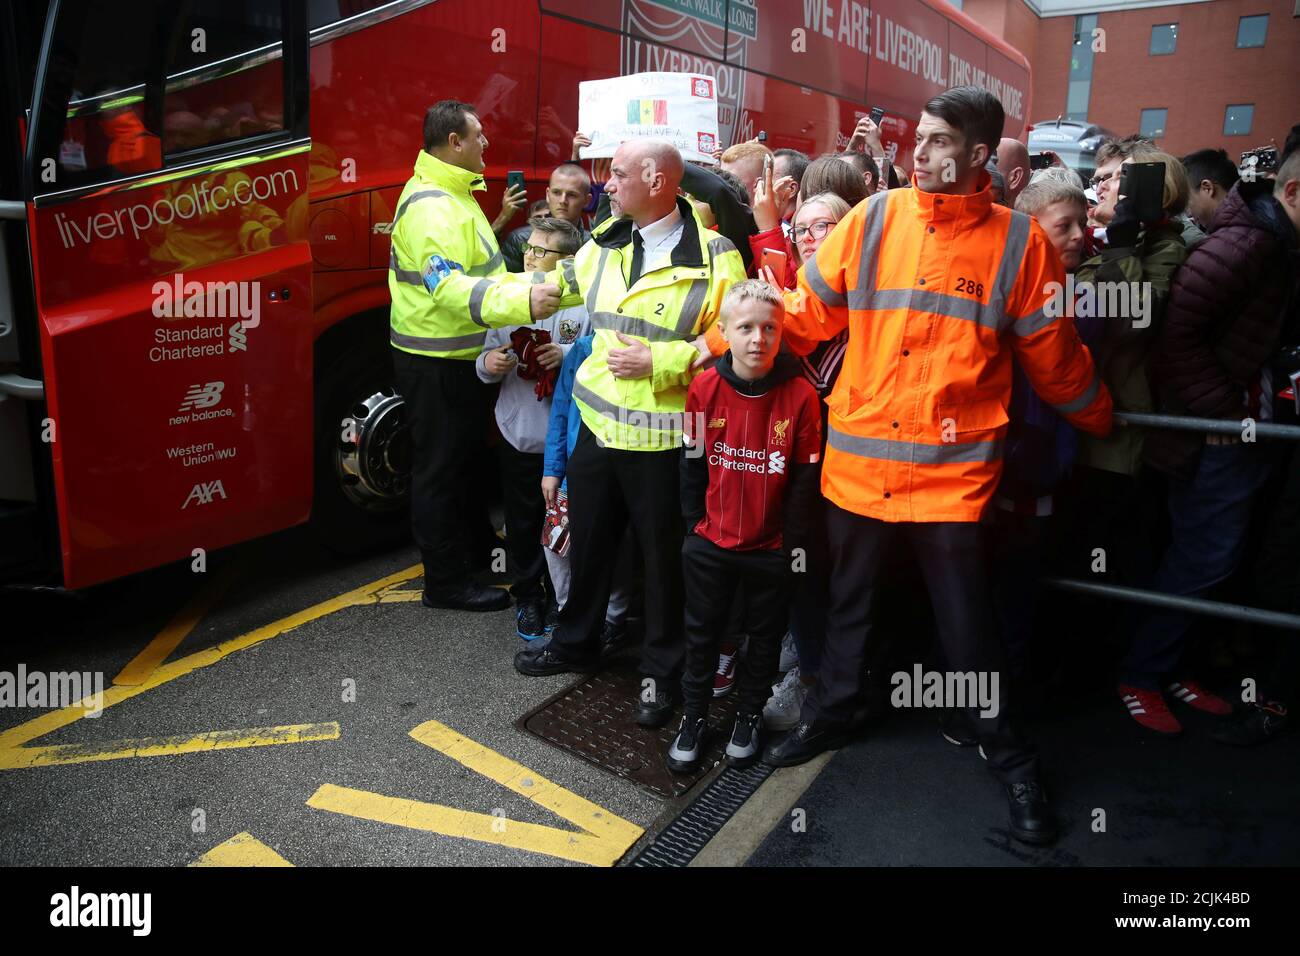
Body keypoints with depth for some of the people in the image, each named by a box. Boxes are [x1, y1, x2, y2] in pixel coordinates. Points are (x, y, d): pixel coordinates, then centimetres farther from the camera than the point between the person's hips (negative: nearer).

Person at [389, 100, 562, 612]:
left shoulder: (453, 193, 13)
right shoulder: (430, 206, -22)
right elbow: (448, 288, -36)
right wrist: (521, 302, -47)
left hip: (459, 356, 11)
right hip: (435, 362, -11)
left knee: (462, 459, 21)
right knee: (439, 469, 0)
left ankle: (465, 550, 38)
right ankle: (444, 582, 12)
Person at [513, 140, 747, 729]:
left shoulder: (713, 257, -13)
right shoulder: (604, 243, 6)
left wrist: (658, 361, -20)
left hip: (663, 439, -6)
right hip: (597, 427, 6)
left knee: (663, 556, 10)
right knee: (588, 542, 21)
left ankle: (661, 671, 29)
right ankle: (575, 643, 43)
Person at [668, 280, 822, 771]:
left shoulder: (800, 395, -14)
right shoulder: (705, 388, -9)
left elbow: (805, 478, -8)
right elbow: (692, 463, 1)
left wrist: (791, 539, -6)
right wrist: (694, 523, 3)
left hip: (771, 548, -1)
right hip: (710, 542, 1)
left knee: (765, 635, 16)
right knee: (701, 632, 14)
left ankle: (749, 716, 37)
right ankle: (693, 716, 32)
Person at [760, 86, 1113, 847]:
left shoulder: (1018, 241, -4)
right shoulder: (873, 220, 1)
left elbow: (1053, 355, 7)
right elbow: (810, 312, 6)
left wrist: (1100, 419, 16)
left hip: (953, 470, -2)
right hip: (858, 461, 3)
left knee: (967, 625, 8)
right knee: (849, 602, 20)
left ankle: (1010, 759, 31)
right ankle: (832, 714, 43)